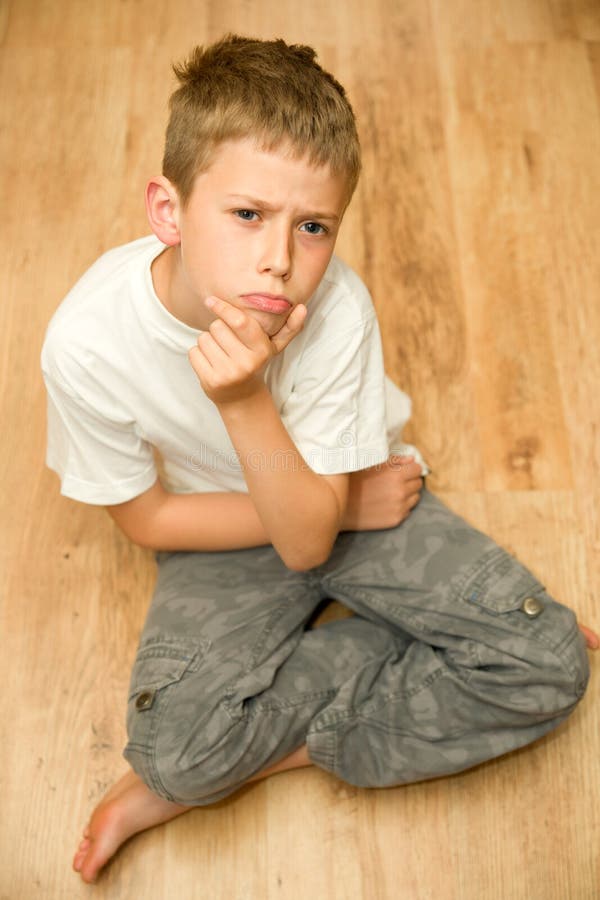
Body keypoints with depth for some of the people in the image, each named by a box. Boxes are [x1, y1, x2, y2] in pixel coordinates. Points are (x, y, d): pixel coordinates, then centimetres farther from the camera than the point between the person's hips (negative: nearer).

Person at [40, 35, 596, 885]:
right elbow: (147, 519, -11)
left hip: (353, 502, 3)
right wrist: (337, 507, -14)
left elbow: (308, 539, -22)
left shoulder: (338, 310, -26)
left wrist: (247, 401, -39)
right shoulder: (89, 339, -27)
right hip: (224, 537, -2)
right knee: (176, 743, -31)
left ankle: (263, 744, -8)